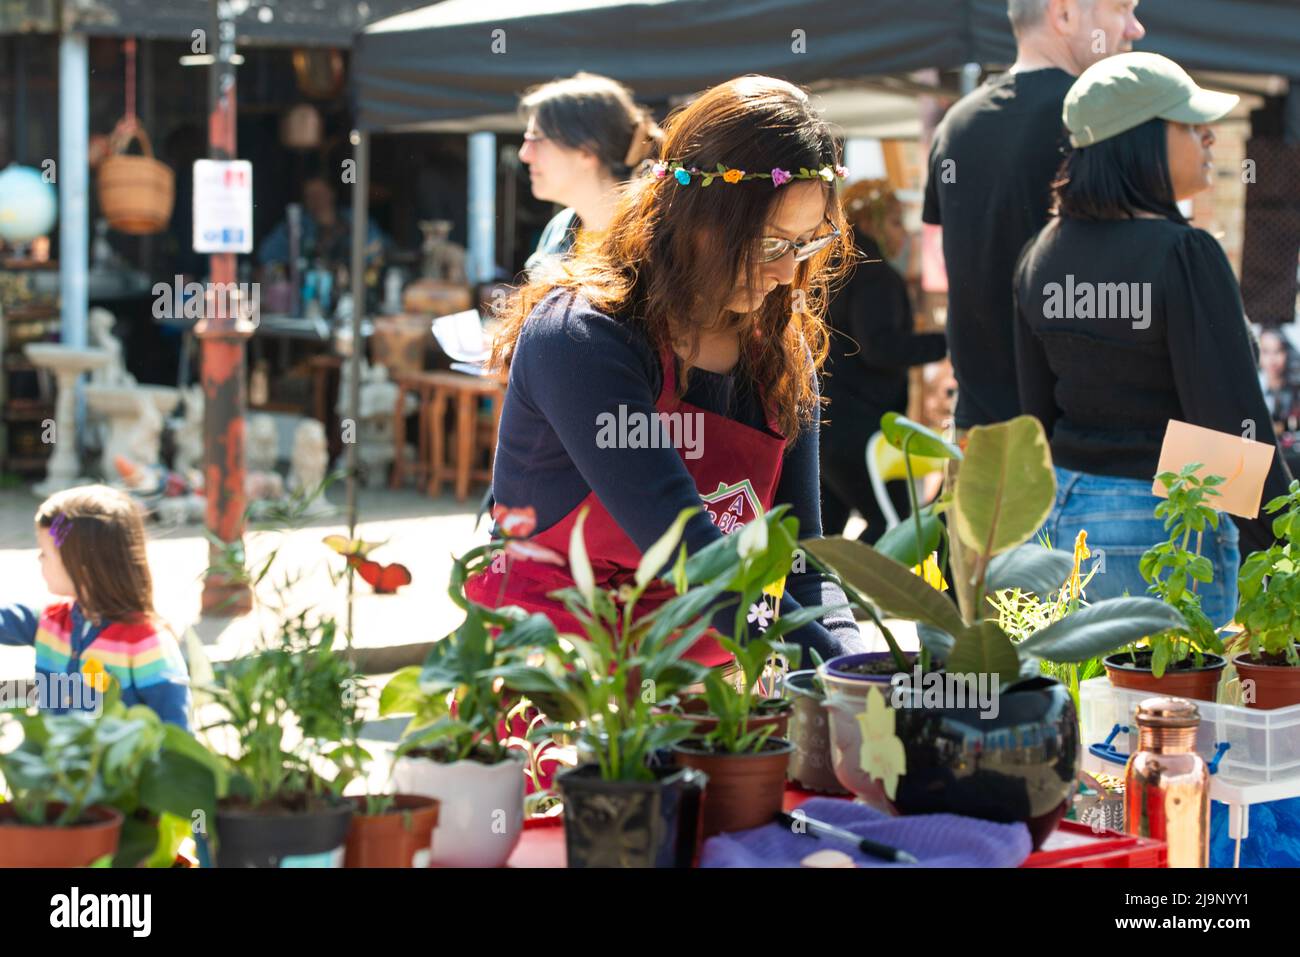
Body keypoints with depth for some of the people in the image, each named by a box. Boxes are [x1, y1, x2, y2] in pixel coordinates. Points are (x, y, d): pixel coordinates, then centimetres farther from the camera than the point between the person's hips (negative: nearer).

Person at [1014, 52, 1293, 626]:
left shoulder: (1041, 254, 6)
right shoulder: (1184, 255, -16)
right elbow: (1232, 422, -17)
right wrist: (1276, 555, -11)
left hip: (1065, 512, 8)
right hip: (1162, 526, -7)